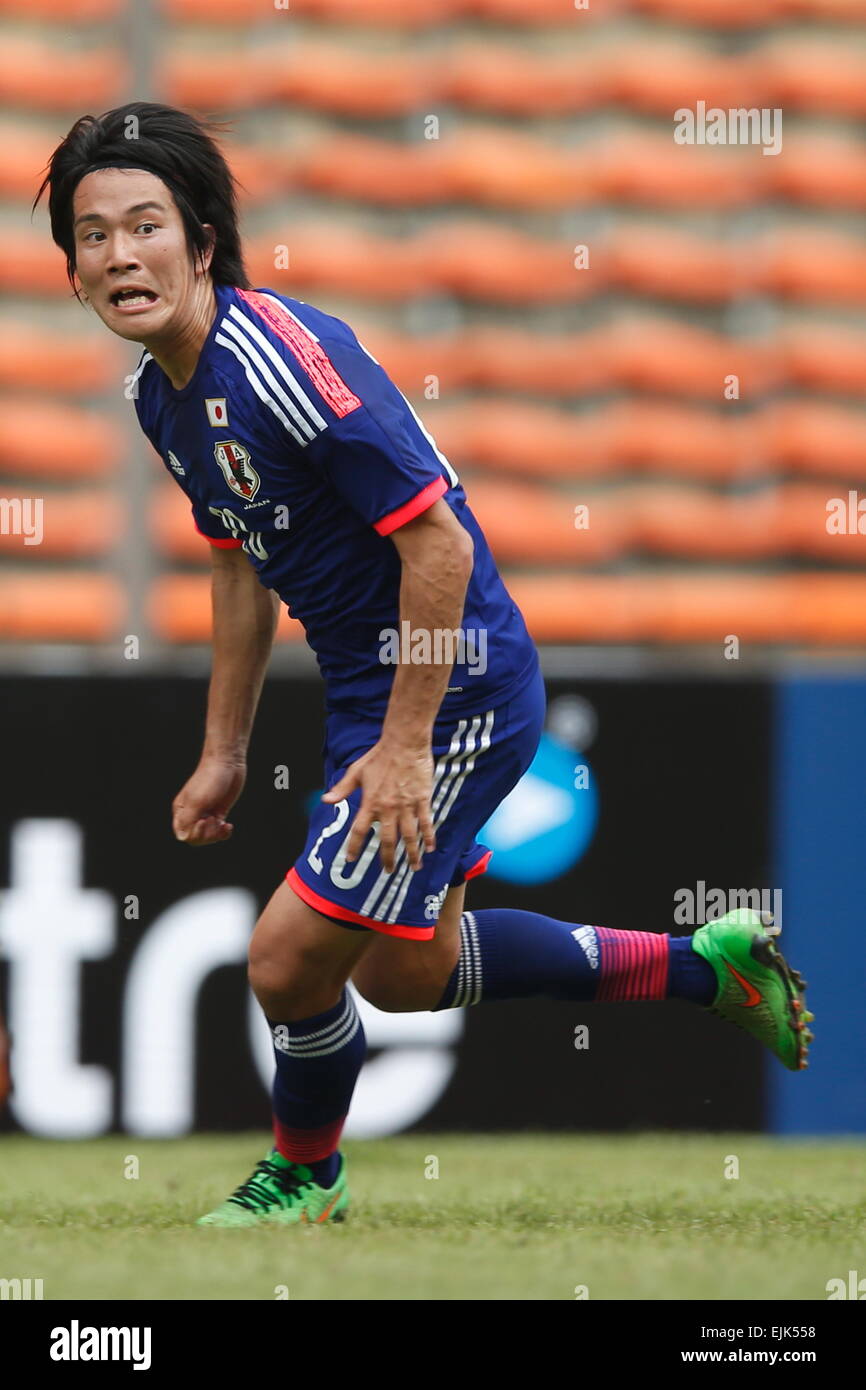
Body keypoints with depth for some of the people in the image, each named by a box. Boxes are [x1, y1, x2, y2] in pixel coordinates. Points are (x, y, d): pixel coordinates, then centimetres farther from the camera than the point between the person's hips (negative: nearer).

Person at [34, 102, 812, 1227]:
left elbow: (438, 543, -26)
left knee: (290, 960, -9)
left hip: (456, 691, -10)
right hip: (369, 690, 10)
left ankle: (304, 1176, 20)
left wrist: (404, 747, -24)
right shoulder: (165, 394, 2)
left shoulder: (278, 357, -27)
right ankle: (706, 966, 35)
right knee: (401, 972, 22)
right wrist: (223, 754, 17)